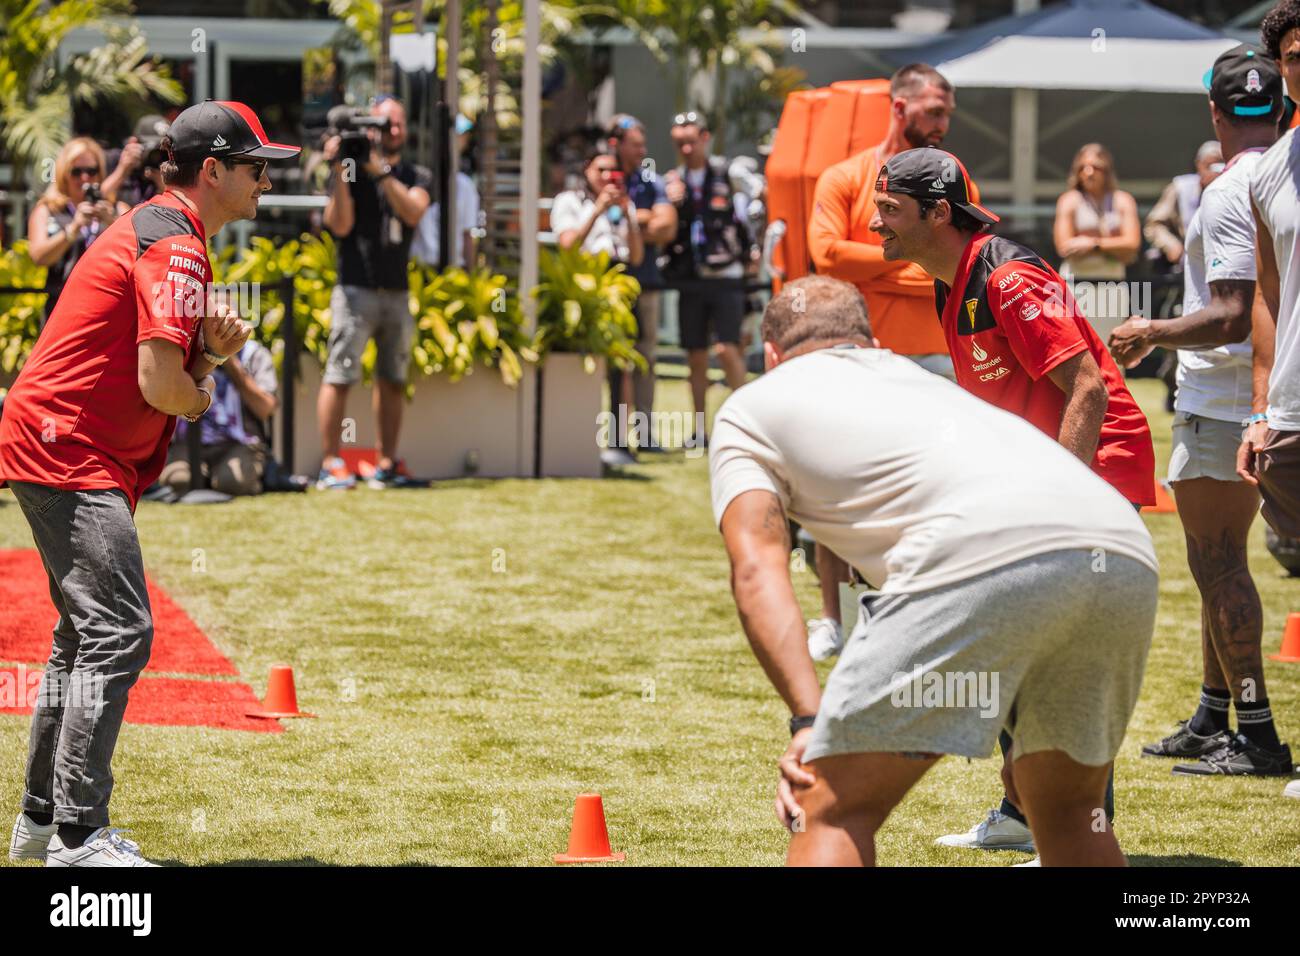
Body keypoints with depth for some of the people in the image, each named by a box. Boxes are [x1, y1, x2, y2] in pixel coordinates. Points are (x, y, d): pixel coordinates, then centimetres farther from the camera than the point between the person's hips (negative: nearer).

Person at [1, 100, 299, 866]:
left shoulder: (153, 230, 19)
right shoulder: (175, 246, -15)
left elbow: (172, 367, 19)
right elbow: (160, 384, -23)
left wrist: (212, 350, -2)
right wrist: (200, 395, -1)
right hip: (72, 456, -11)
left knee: (90, 632, 18)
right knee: (119, 633, -16)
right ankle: (78, 838, -19)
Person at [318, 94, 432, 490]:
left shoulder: (416, 176, 11)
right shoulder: (350, 171, 1)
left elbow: (413, 212, -10)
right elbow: (340, 224, -10)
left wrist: (380, 171, -19)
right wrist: (339, 173, -18)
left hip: (398, 292, 4)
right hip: (357, 289, -4)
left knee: (393, 380, 6)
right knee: (340, 376, -9)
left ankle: (387, 463, 11)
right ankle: (330, 465, -9)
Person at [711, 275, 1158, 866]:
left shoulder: (749, 407, 25)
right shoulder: (922, 379, 42)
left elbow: (757, 570, 8)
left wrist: (808, 720, -1)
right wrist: (1026, 727, 52)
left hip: (985, 553, -6)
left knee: (832, 811, 2)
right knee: (1067, 813, 27)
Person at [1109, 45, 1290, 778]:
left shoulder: (1230, 194, -18)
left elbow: (1231, 318, -24)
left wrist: (1152, 334, -10)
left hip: (1221, 400, -9)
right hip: (1267, 400, 9)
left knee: (1218, 560, -6)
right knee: (1221, 560, 18)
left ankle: (1257, 735, -8)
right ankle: (1213, 721, 26)